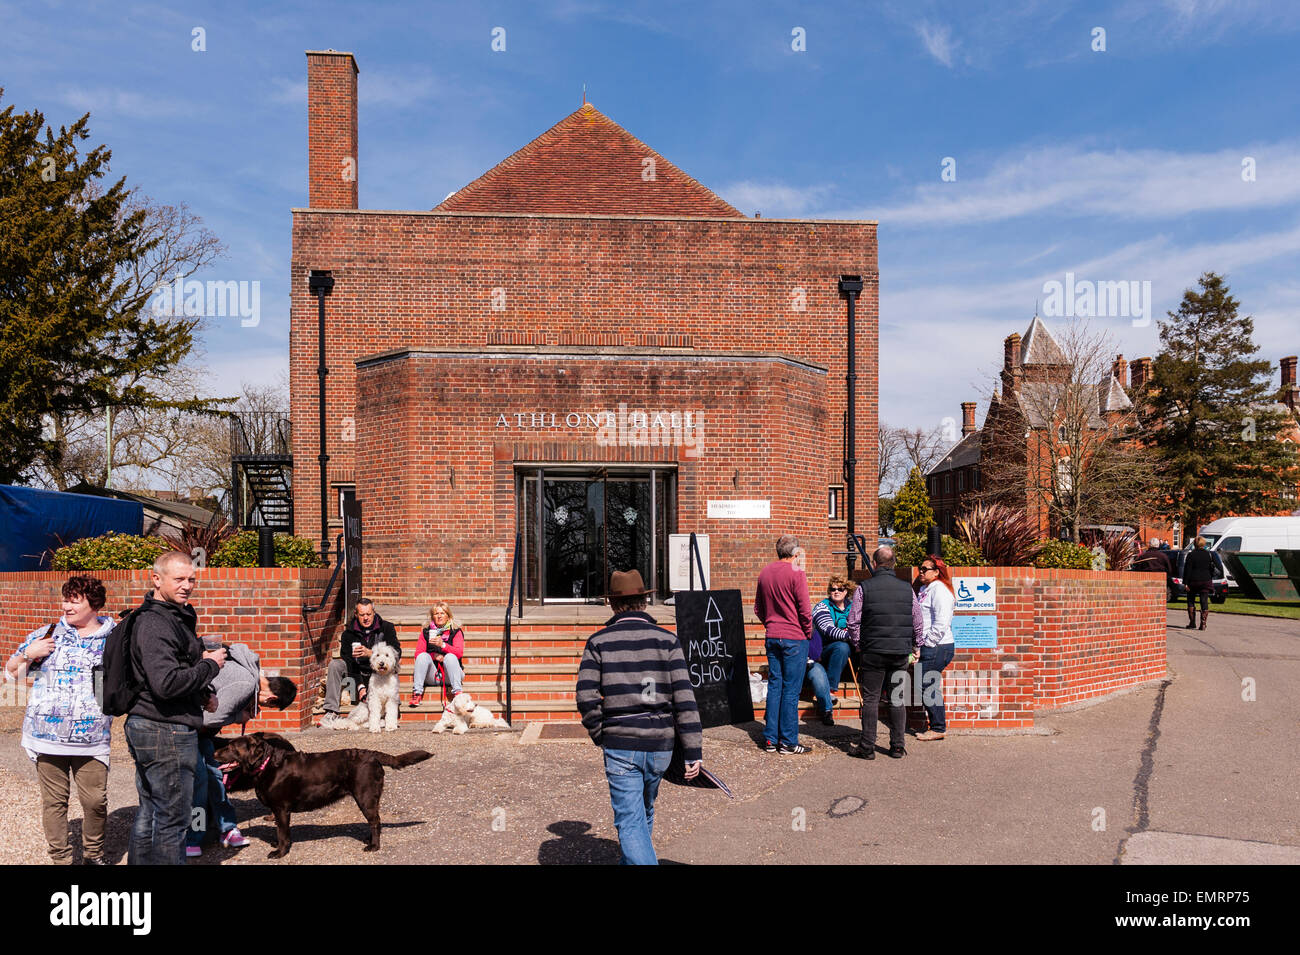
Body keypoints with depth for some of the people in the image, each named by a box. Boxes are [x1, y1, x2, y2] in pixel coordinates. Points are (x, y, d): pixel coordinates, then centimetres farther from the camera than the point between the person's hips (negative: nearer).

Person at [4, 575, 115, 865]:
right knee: (54, 802, 7)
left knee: (96, 801, 0)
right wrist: (27, 654, -8)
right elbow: (10, 674, 10)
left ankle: (94, 854, 21)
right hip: (47, 736, 1)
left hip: (91, 740, -1)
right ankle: (60, 859, 22)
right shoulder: (45, 635, 5)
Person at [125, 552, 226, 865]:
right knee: (172, 818, 0)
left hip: (145, 727, 11)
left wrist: (202, 692, 14)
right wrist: (210, 666, -15)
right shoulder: (155, 624, -19)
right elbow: (166, 683, -29)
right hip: (166, 731, -11)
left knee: (149, 812, 19)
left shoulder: (176, 616, 14)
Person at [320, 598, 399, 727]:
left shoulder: (386, 628, -6)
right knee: (335, 665, -21)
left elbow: (396, 653, -18)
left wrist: (370, 653, -30)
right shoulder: (348, 633, -2)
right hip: (358, 674, 2)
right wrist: (360, 686, -21)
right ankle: (330, 713, -27)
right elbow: (348, 662, -8)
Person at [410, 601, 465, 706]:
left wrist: (443, 645, -23)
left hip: (449, 674, -2)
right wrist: (434, 656, -13)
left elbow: (459, 653, -8)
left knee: (450, 657, -30)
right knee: (423, 656, -23)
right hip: (431, 676, 2)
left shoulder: (455, 631, 6)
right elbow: (418, 653, 4)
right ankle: (417, 692, -28)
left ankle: (457, 692, -35)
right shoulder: (426, 631, 12)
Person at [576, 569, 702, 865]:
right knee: (645, 810, 24)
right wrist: (693, 751, -5)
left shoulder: (598, 642, -2)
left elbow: (586, 698, -11)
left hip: (620, 746, -2)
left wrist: (600, 735, 5)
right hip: (660, 745, 3)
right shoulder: (666, 639, -1)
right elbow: (684, 697, -7)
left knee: (630, 821, 2)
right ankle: (634, 861, 43)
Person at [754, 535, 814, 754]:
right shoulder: (796, 574, -13)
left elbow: (758, 608, 15)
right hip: (794, 638, -6)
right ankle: (789, 742, 5)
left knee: (774, 686, 11)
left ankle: (771, 739, 15)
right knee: (791, 690, 0)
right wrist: (808, 633, 2)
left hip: (771, 637, 6)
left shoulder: (764, 573, 7)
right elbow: (805, 610, -12)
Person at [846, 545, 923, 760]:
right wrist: (914, 649, 19)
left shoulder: (864, 588, -4)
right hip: (901, 653, 3)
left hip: (873, 652, -2)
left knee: (870, 700, 4)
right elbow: (918, 624, 8)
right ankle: (897, 746, 13)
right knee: (898, 700, 9)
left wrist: (858, 644, 10)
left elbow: (853, 622, -4)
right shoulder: (907, 589, 4)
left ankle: (867, 746, 7)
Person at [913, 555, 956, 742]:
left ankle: (938, 728, 3)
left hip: (937, 648, -9)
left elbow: (941, 623, -20)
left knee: (929, 687, -6)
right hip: (928, 648, 9)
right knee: (926, 686, 12)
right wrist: (920, 645, 16)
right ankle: (936, 726, 20)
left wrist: (927, 642, -16)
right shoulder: (924, 589, 17)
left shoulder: (939, 590, -12)